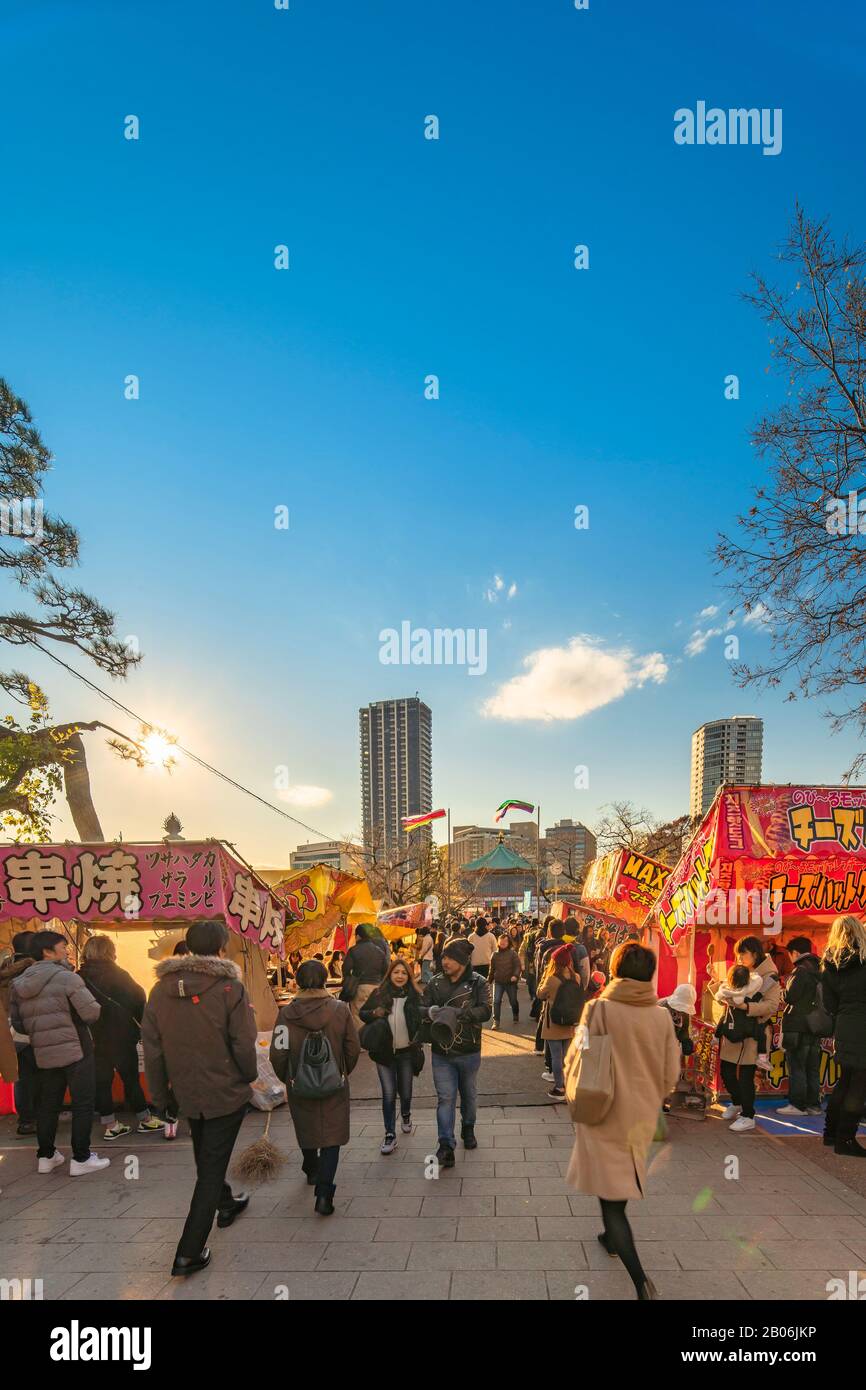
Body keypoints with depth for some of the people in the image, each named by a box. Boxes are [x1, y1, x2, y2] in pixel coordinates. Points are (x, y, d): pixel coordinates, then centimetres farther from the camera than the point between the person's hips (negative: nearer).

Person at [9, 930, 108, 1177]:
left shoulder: (18, 984, 4)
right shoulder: (66, 977, -16)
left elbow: (17, 1024, 10)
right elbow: (92, 1013, -19)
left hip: (43, 1054, 7)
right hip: (76, 1051, -6)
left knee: (47, 1105, 18)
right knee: (82, 1104, 3)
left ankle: (46, 1156, 27)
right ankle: (81, 1159, 7)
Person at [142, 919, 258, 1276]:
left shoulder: (161, 989, -5)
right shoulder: (229, 987, -19)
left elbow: (152, 1048, 0)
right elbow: (244, 1043, -17)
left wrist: (160, 1096, 10)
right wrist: (249, 1076, 3)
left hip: (187, 1094, 5)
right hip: (226, 1093, -5)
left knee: (205, 1156, 27)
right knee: (212, 1166, 6)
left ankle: (225, 1203, 49)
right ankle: (189, 1253, 8)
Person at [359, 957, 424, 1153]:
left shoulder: (415, 996, -6)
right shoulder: (378, 994, -6)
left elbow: (423, 1021, 2)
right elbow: (362, 1013, 3)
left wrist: (418, 1039, -15)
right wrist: (374, 1013, -18)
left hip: (407, 1052, 1)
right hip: (384, 1052, -1)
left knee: (405, 1092, 15)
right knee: (388, 1094, -4)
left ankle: (405, 1115, 47)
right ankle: (390, 1135, 11)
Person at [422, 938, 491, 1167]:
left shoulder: (478, 982, -11)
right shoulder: (435, 982, -1)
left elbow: (485, 1010, -23)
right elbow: (421, 1008, -2)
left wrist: (458, 1013, -36)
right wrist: (432, 1011, -26)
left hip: (469, 1052, -1)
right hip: (441, 1052, 1)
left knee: (469, 1094, 20)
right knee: (445, 1098, -3)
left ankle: (468, 1129, 44)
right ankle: (446, 1146, 2)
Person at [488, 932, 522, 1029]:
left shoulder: (513, 953, -4)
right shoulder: (495, 955, 6)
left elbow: (518, 966, -10)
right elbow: (492, 969, 14)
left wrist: (515, 975, -26)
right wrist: (489, 979, 14)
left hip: (510, 982, -2)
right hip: (498, 982, 2)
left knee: (513, 1001, 13)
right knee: (496, 1001, -10)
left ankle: (516, 1017, 39)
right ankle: (496, 1021, -5)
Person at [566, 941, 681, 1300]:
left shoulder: (598, 1009, -19)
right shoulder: (662, 1017, -9)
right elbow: (671, 1075, -2)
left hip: (606, 1116, -4)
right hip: (643, 1117, 4)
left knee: (611, 1196, 3)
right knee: (622, 1181, 27)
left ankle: (639, 1278, -8)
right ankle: (612, 1238, 45)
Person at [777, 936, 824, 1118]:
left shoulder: (800, 971, -15)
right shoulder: (819, 970, 9)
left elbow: (790, 997, -18)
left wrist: (786, 990, 1)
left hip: (798, 1026, -8)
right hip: (816, 1026, 8)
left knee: (796, 1067, -1)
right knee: (813, 1068, 13)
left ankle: (798, 1104, 2)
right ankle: (814, 1104, 18)